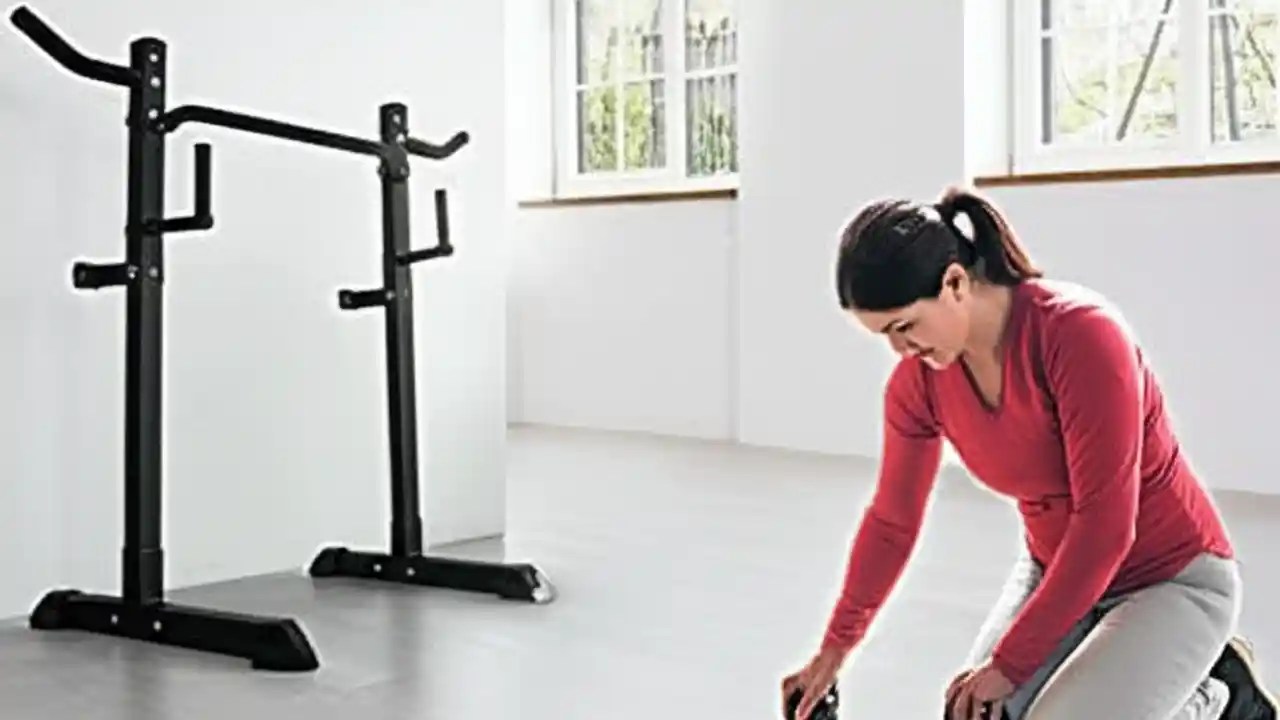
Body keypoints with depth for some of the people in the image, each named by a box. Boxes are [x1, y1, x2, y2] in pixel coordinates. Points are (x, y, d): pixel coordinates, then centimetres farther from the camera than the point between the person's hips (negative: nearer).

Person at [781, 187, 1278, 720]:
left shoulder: (1081, 332, -31)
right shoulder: (919, 380, -12)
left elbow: (1104, 525, -30)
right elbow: (892, 519, 3)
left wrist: (1009, 663, -23)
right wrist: (835, 647, 13)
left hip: (1174, 580, -6)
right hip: (1057, 572, 6)